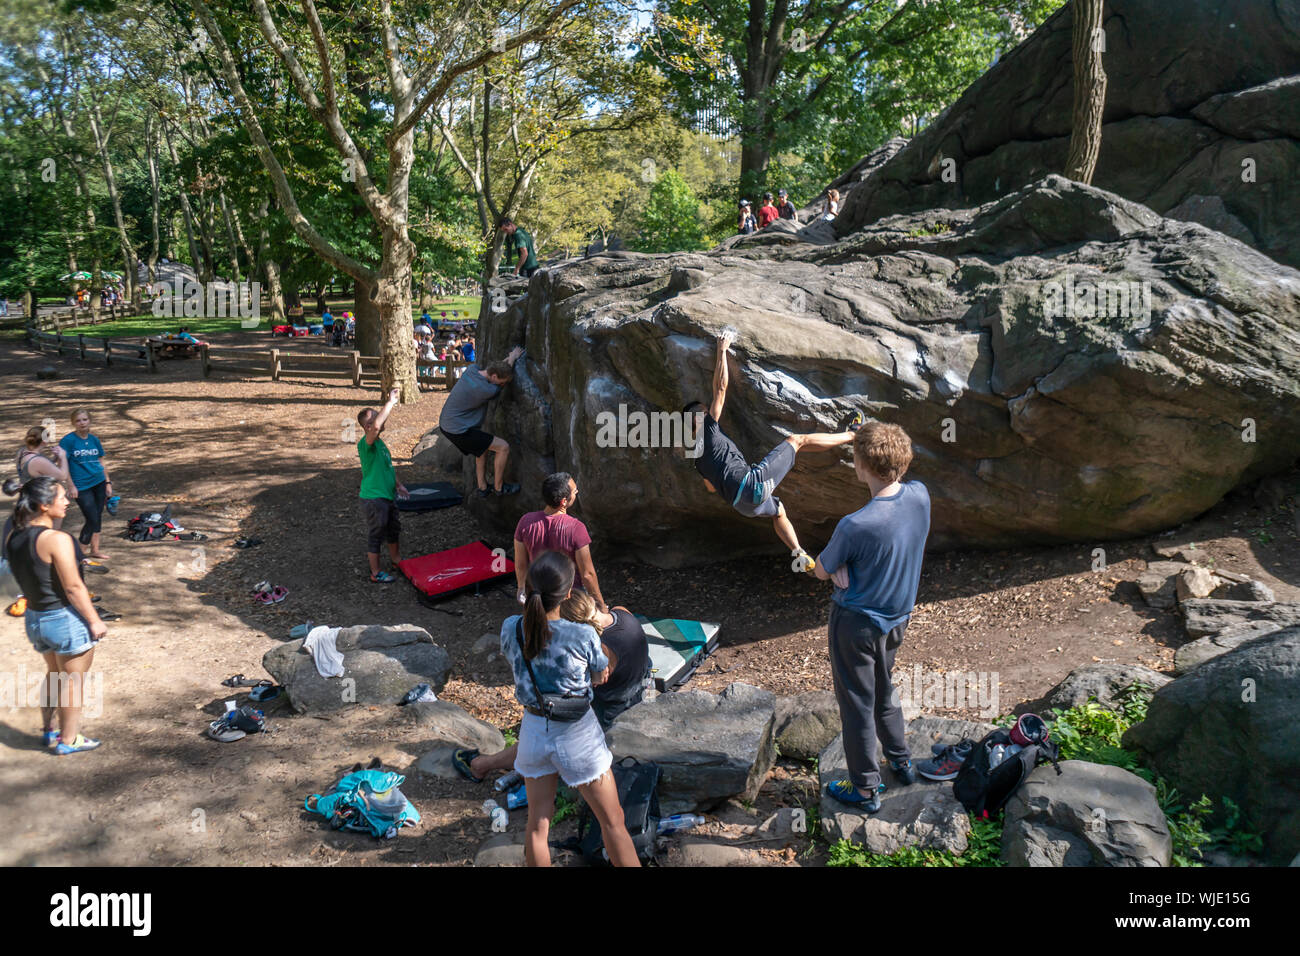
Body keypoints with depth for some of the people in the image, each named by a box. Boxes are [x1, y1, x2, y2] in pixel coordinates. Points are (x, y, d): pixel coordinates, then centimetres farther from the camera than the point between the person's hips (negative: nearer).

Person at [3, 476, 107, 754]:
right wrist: (94, 621, -13)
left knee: (54, 674, 27)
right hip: (67, 618, -7)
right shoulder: (57, 540, -24)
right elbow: (73, 588, -20)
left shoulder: (12, 536, 0)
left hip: (34, 617, 8)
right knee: (73, 681, 10)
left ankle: (49, 730, 37)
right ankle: (69, 740, 22)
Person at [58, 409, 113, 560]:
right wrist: (71, 486, -13)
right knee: (92, 520, -9)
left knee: (98, 518, 11)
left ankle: (95, 549, 24)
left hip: (99, 483, 6)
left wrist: (108, 482, 12)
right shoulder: (68, 440, -9)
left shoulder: (94, 440, 7)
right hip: (82, 486, -5)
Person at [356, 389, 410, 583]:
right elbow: (376, 426, -44)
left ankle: (395, 558, 45)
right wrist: (390, 402, -39)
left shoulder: (379, 442, 9)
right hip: (373, 497, -10)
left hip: (387, 495, 10)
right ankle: (376, 573, 15)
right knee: (375, 535, 3)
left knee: (393, 529, 25)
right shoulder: (365, 443, -23)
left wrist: (398, 484, 20)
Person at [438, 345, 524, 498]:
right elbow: (499, 387, -4)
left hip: (445, 424, 10)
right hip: (458, 431, -10)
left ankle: (482, 488, 36)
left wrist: (508, 358, 14)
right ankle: (499, 487, 14)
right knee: (503, 447, -3)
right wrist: (513, 358, 3)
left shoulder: (472, 371, -4)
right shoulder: (485, 390, -27)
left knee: (483, 446, 31)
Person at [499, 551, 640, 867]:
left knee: (537, 824, 19)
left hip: (534, 731, 4)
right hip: (577, 734, -4)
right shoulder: (584, 636, -25)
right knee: (612, 821, 14)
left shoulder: (511, 628, -15)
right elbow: (601, 677, -5)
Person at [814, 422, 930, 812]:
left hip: (856, 622, -7)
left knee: (857, 703, 12)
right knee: (883, 692, 28)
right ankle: (901, 762, 45)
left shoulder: (856, 526, -33)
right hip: (897, 617, 7)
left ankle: (866, 789, 27)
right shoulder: (920, 496, -14)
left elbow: (821, 571, -16)